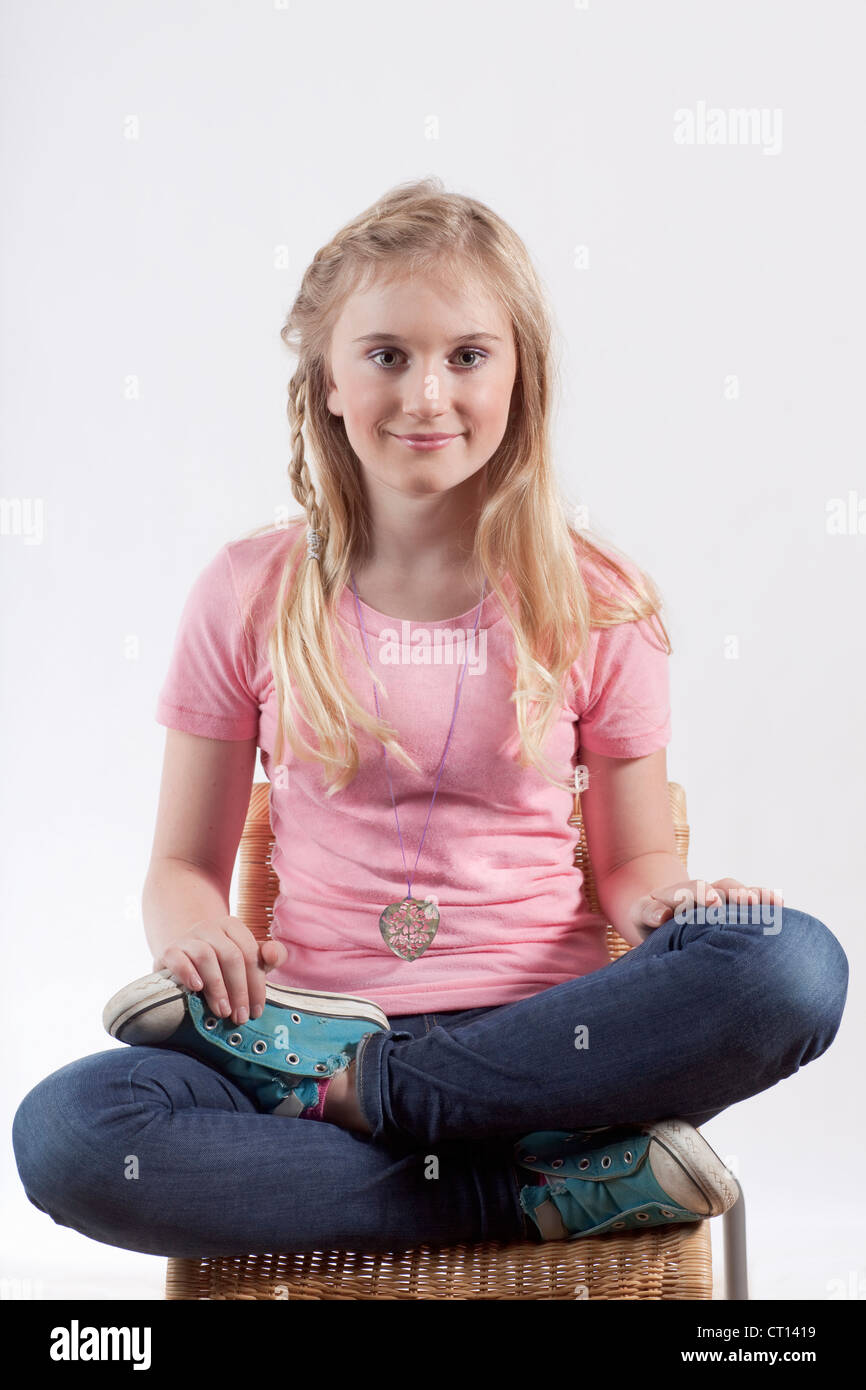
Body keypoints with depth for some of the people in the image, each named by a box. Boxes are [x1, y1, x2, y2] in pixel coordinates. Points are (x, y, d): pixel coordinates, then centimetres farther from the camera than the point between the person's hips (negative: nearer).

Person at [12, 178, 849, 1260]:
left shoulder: (598, 603, 3)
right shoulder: (250, 595, 4)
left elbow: (632, 857, 10)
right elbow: (185, 861, 8)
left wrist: (670, 901, -14)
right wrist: (193, 933, -15)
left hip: (541, 1036, 0)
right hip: (312, 1023, 0)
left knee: (795, 964, -29)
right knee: (64, 1134, -29)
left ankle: (348, 1085, -18)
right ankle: (545, 1193, -19)